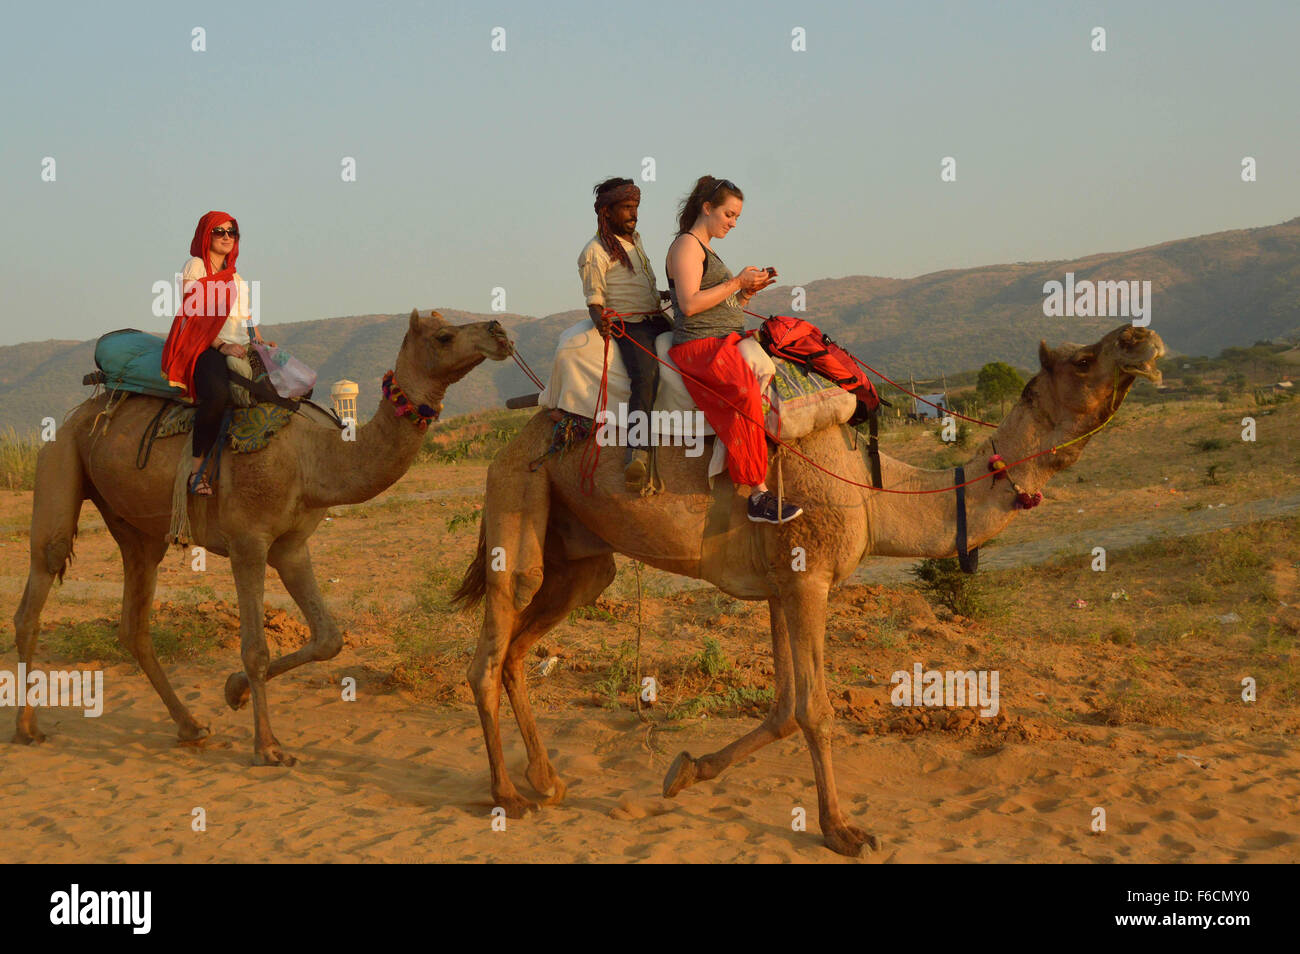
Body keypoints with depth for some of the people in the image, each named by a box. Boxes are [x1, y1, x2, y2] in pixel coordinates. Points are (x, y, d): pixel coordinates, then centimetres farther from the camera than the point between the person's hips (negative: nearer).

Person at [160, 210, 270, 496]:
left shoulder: (236, 279, 26)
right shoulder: (195, 267, 4)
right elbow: (192, 315, -5)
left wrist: (261, 343, 9)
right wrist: (221, 345, -15)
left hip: (239, 350, 8)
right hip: (203, 347, -7)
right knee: (218, 394, -38)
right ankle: (197, 466, -28)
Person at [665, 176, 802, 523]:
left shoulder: (707, 250, 25)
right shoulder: (686, 245, -4)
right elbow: (689, 304, -17)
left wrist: (749, 291, 8)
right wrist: (737, 282, -11)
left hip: (728, 340, 11)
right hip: (698, 345, -11)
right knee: (747, 393, -32)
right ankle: (758, 495, -33)